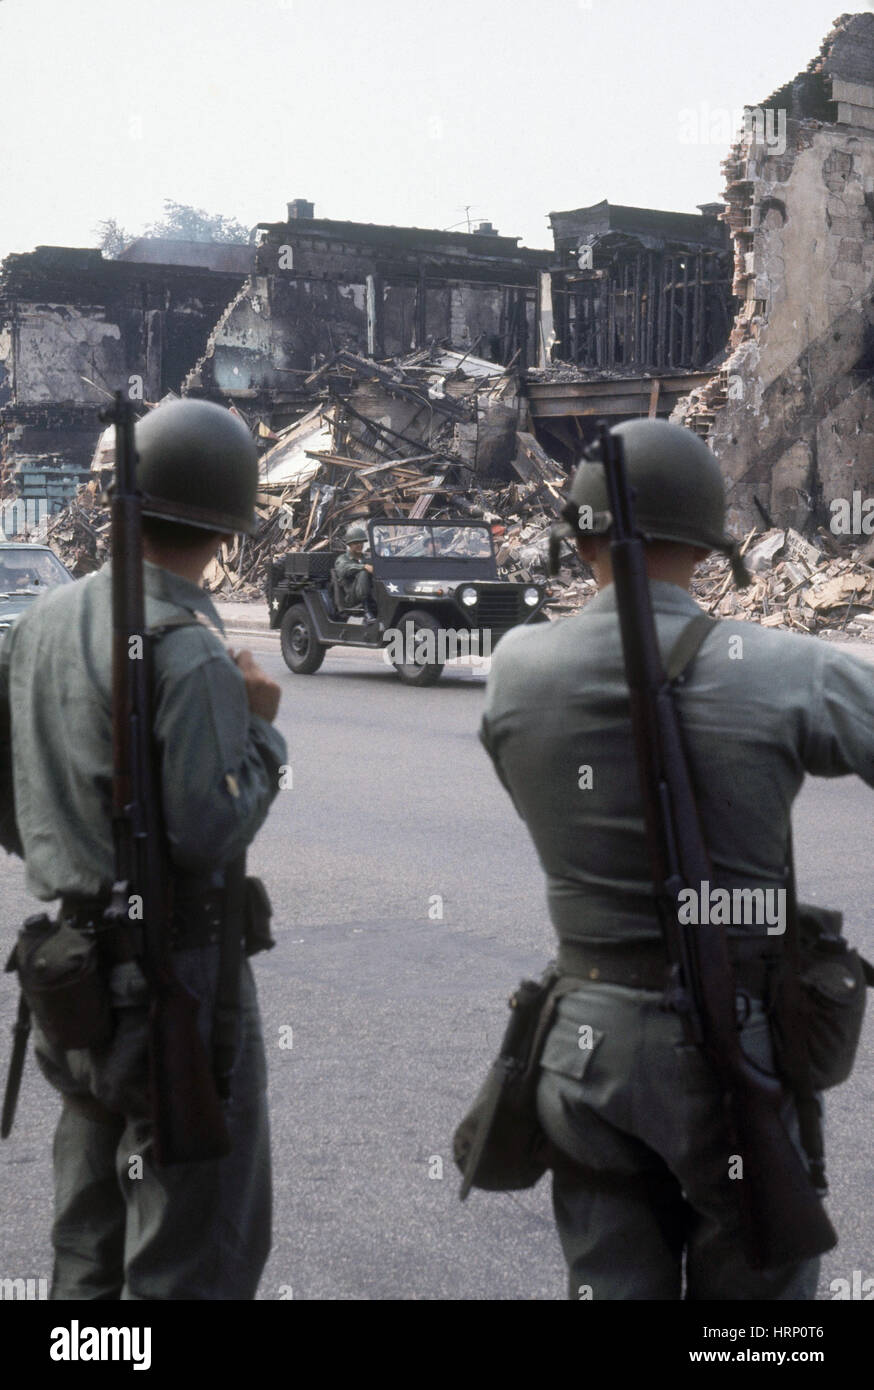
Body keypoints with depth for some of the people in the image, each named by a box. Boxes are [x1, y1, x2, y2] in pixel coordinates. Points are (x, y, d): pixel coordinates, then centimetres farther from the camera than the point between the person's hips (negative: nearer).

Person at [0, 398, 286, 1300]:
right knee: (196, 1254, 2)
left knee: (89, 1243, 21)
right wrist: (260, 726, -10)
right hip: (174, 972, -8)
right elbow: (209, 832, -22)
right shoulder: (191, 656, -20)